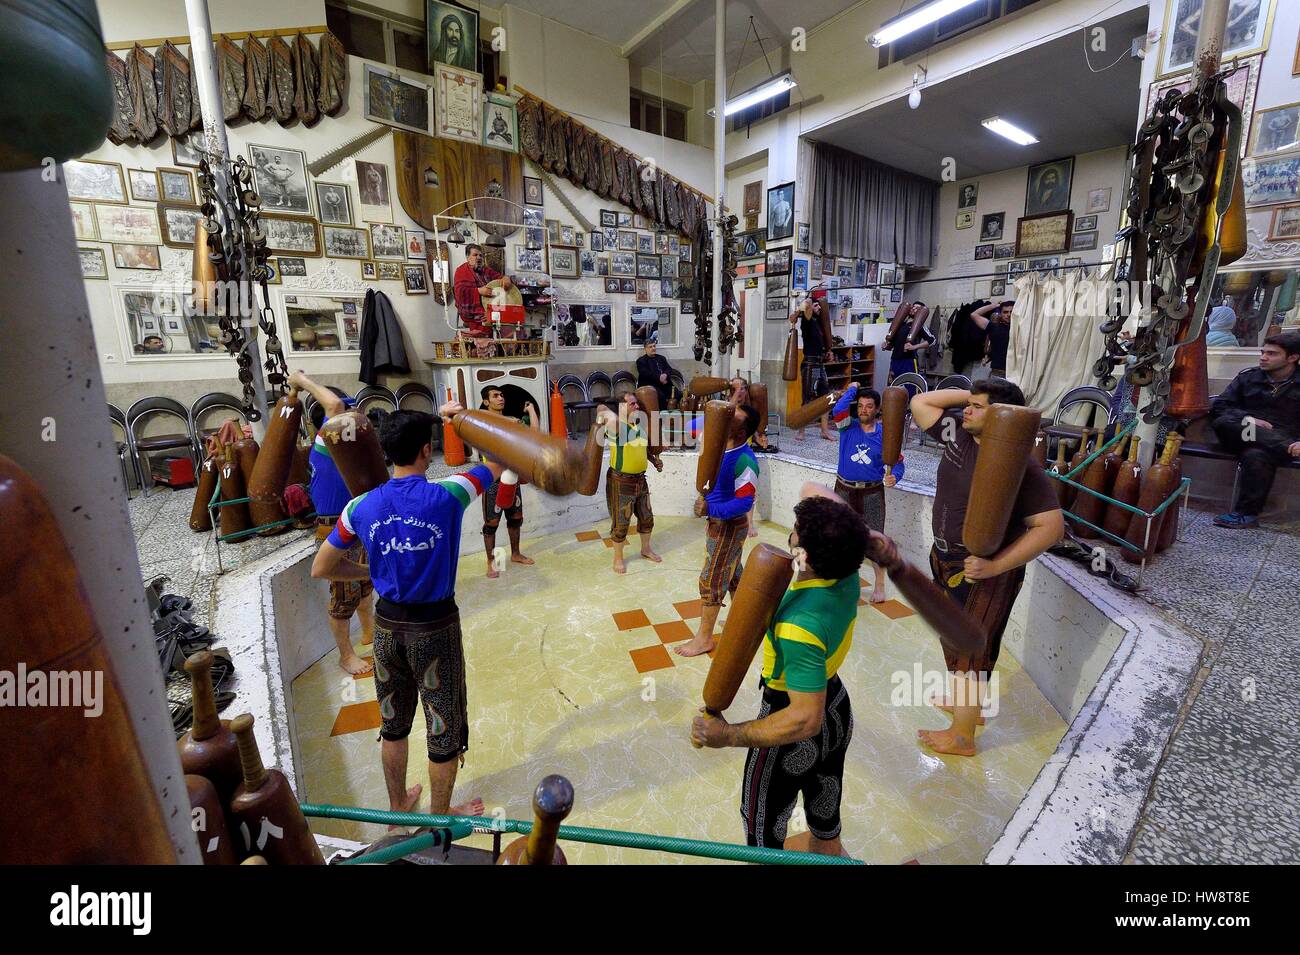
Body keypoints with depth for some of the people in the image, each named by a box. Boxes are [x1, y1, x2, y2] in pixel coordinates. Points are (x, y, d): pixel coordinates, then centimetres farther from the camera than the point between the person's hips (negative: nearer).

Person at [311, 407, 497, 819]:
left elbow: (321, 568, 3)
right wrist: (460, 415, 3)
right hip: (435, 627, -4)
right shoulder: (446, 495, -18)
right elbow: (500, 460, -4)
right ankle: (440, 817, 34)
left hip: (388, 625, 5)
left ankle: (398, 805, 44)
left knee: (393, 723, 24)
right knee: (445, 729, 15)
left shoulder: (361, 506, -6)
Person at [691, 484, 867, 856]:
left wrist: (727, 735, -31)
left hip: (798, 734, -7)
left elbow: (805, 719, -35)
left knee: (763, 828, 21)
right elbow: (815, 489, -6)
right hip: (837, 707, 7)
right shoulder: (848, 573, -17)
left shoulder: (799, 625, -40)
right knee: (826, 821, 31)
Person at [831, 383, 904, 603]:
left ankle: (879, 584, 12)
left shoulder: (885, 434, -4)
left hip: (872, 493, -1)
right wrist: (852, 390, -12)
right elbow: (837, 410, -24)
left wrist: (894, 476, -24)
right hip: (844, 490, 2)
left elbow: (897, 462, -2)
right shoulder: (848, 426, -4)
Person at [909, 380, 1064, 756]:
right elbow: (920, 403, 6)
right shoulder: (958, 434, -3)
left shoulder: (1019, 466, -23)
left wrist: (996, 566, -28)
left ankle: (962, 737, 25)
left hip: (981, 571, -8)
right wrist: (966, 394, -5)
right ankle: (967, 704, 47)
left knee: (967, 650, 6)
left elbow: (1051, 526, -24)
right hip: (946, 558, 8)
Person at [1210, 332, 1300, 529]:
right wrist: (1248, 420, -14)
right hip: (1244, 438, 2)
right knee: (1223, 422, -32)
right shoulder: (1248, 376, 13)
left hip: (1284, 443, -2)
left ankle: (1247, 513, -28)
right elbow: (1217, 408, 6)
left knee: (1255, 455, -37)